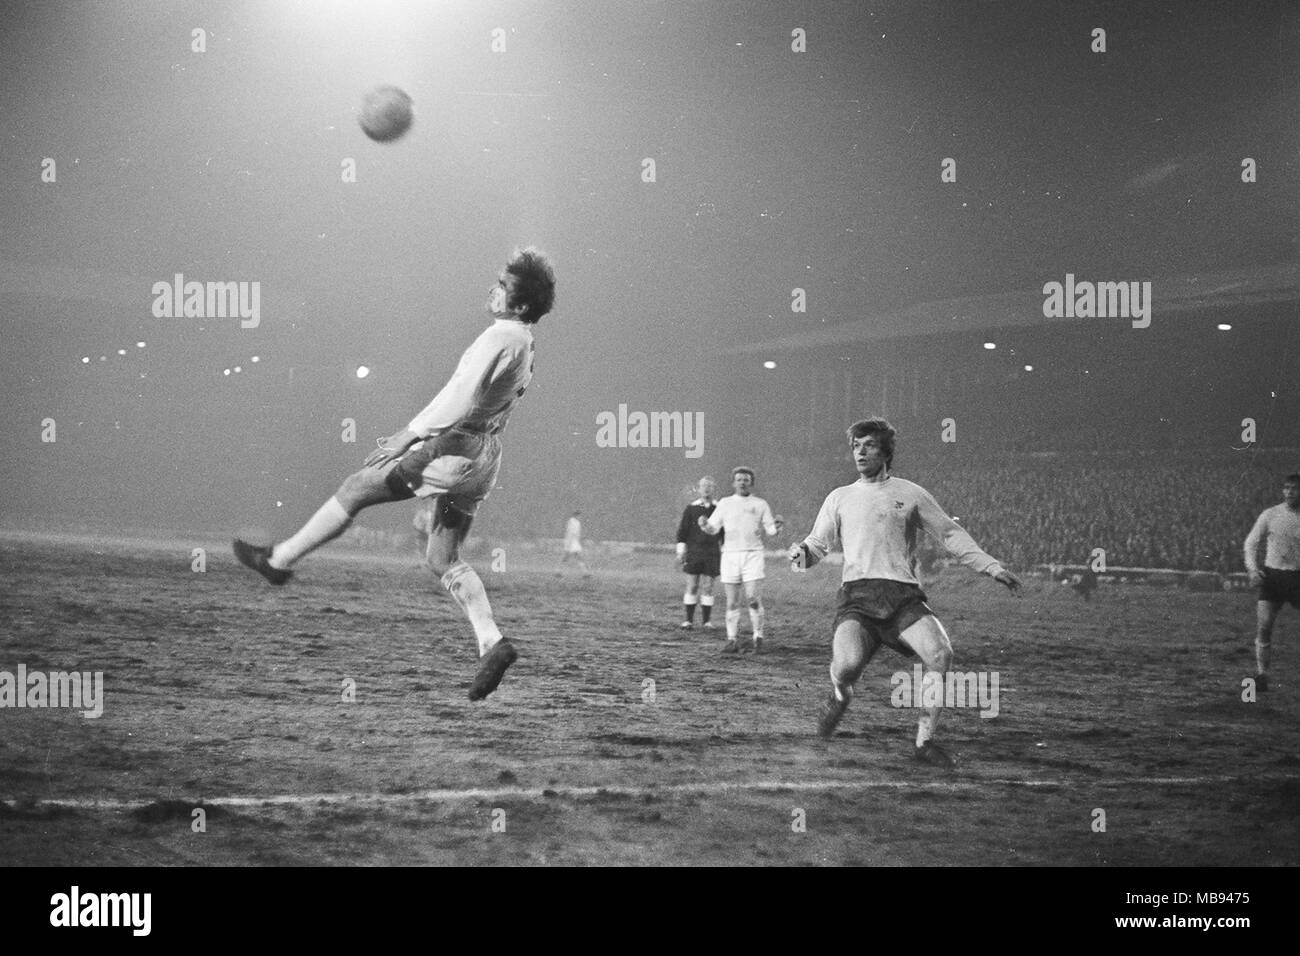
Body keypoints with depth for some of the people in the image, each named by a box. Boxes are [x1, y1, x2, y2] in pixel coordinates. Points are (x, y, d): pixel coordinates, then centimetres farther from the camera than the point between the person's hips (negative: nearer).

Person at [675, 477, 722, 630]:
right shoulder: (691, 508, 2)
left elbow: (725, 533, 10)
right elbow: (682, 531, 4)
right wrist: (681, 551, -2)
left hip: (712, 553, 1)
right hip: (693, 552, -1)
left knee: (707, 587, 1)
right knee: (692, 586, 0)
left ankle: (706, 620, 9)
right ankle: (689, 620, 7)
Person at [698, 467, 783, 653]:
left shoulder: (760, 504, 10)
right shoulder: (725, 503, 13)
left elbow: (771, 530, 8)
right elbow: (713, 528, 8)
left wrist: (777, 525, -15)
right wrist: (704, 525, -13)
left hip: (753, 555, -1)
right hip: (730, 554, 1)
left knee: (753, 599, -10)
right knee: (732, 602, 0)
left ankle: (758, 636, 4)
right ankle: (732, 640, 5)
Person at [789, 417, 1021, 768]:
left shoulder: (910, 494, 16)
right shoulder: (839, 498, 19)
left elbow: (950, 533, 18)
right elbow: (818, 543, 19)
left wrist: (991, 567, 11)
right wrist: (802, 553, -5)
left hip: (904, 596, 0)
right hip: (857, 596, 0)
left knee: (940, 654, -26)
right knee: (846, 665, -27)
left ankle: (924, 741, -11)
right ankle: (840, 697, 12)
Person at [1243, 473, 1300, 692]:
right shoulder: (1269, 515, 3)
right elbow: (1252, 542, 9)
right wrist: (1253, 569, -5)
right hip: (1272, 575, 0)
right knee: (1263, 627, -8)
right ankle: (1261, 675, 0)